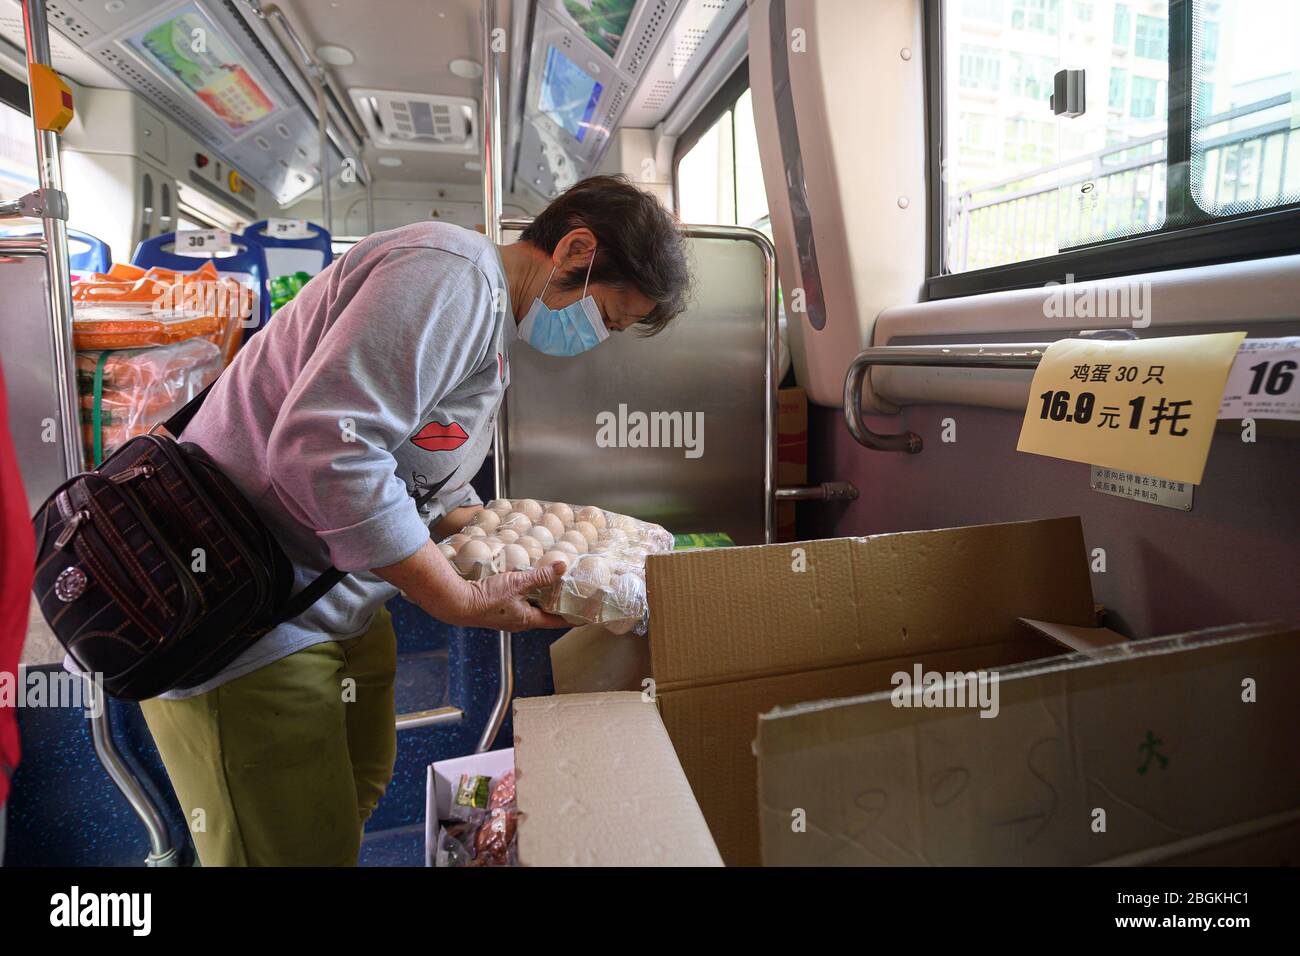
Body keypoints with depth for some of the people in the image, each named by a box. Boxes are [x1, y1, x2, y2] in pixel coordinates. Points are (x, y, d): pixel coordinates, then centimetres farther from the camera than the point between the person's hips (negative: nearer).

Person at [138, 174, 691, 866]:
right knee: (305, 850, 1)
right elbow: (324, 450, -32)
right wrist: (462, 602, -25)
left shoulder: (490, 318, 13)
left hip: (336, 606, 10)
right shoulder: (450, 273, -21)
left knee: (356, 796, 21)